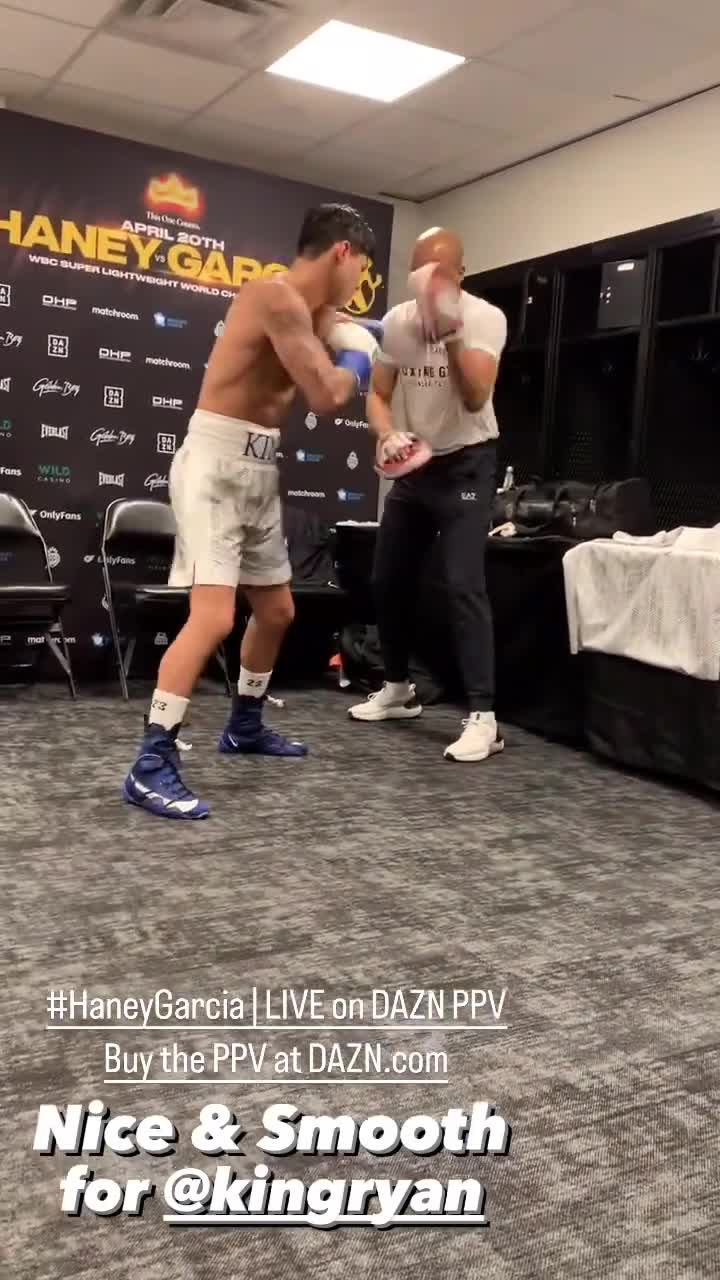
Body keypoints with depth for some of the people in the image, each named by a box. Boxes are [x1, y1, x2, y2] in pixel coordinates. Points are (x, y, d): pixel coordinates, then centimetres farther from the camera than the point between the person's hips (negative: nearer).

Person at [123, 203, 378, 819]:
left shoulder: (307, 311, 13)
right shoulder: (277, 295, -17)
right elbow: (326, 396, -21)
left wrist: (344, 334, 18)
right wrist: (356, 360, -3)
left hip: (259, 470, 10)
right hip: (216, 465, -10)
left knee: (277, 610, 18)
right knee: (213, 615, -19)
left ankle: (245, 724, 36)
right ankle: (152, 764, -14)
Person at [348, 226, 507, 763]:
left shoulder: (485, 318, -14)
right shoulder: (397, 321, 0)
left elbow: (475, 398, -26)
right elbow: (378, 395, 3)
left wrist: (451, 329, -34)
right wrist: (387, 436, -18)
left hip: (467, 463, -6)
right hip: (414, 464, 6)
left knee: (464, 584, -18)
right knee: (388, 578, 9)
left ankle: (483, 717, -17)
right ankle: (399, 689, 28)